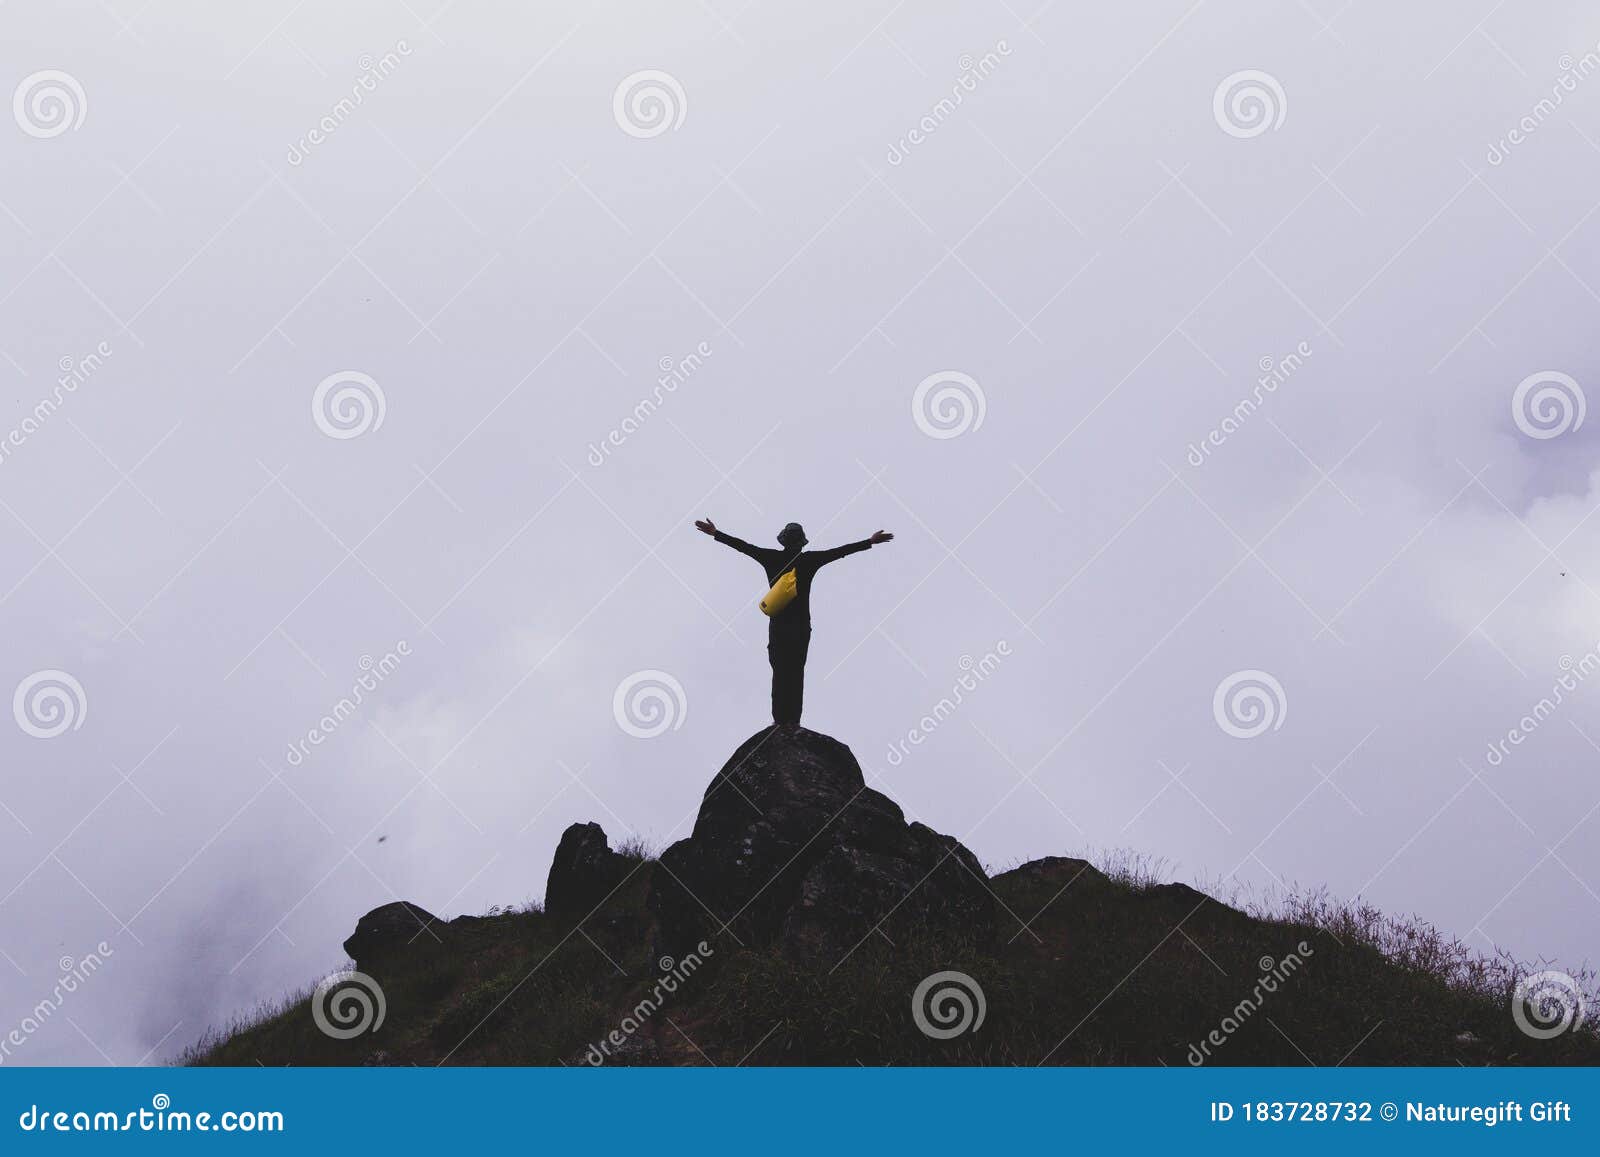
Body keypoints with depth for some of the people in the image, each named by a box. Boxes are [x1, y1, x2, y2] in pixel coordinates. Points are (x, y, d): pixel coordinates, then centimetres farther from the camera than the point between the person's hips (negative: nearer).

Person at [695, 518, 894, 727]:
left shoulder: (772, 558, -1)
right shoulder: (809, 560, -3)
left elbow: (742, 546, 5)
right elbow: (841, 551, 1)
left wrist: (715, 533, 15)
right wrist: (871, 541, 6)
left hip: (778, 625, 1)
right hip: (801, 627, -1)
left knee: (779, 672, 5)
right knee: (796, 674, 3)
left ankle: (779, 720, 1)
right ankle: (793, 720, -1)